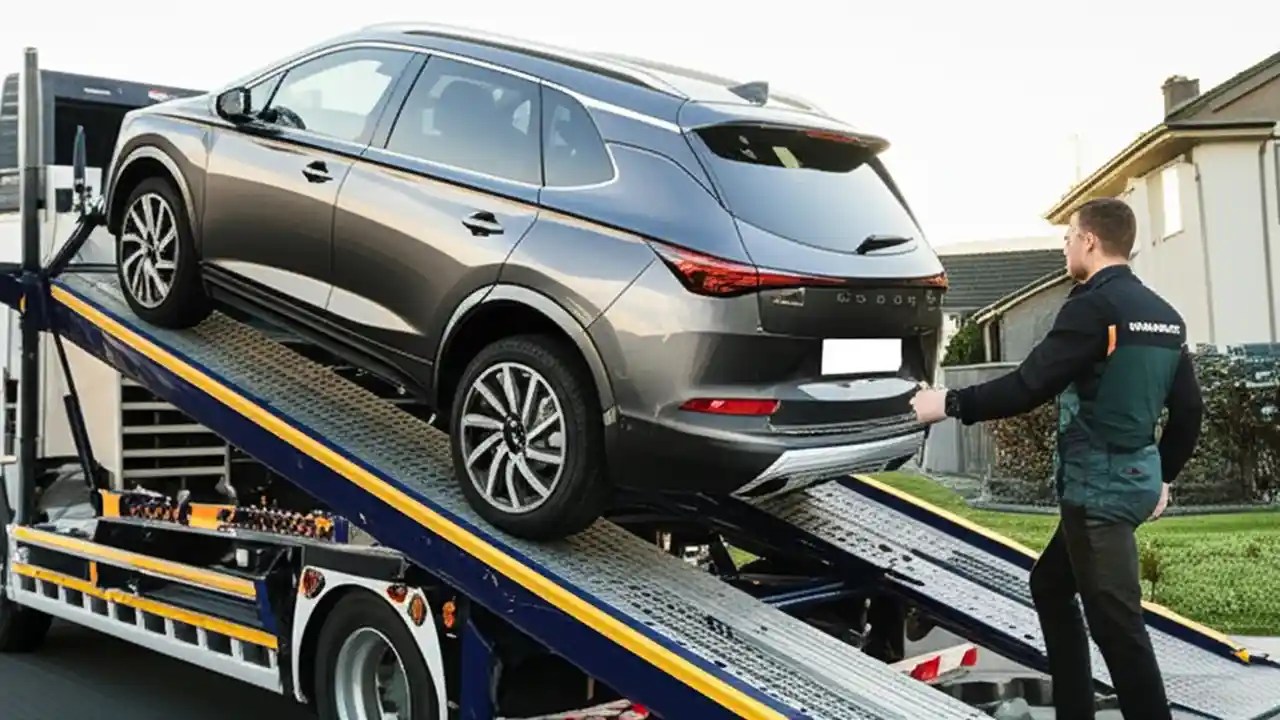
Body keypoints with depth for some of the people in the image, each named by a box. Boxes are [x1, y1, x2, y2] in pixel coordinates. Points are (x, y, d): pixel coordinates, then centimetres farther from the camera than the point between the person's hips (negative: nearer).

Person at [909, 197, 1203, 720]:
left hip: (1098, 482, -9)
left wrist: (950, 404, -13)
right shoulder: (1164, 315, 12)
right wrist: (1164, 476, 25)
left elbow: (1030, 385, -21)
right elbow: (1188, 409, 15)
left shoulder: (1095, 306, -15)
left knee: (1115, 621, -3)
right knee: (1050, 584, 21)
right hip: (1135, 474, 9)